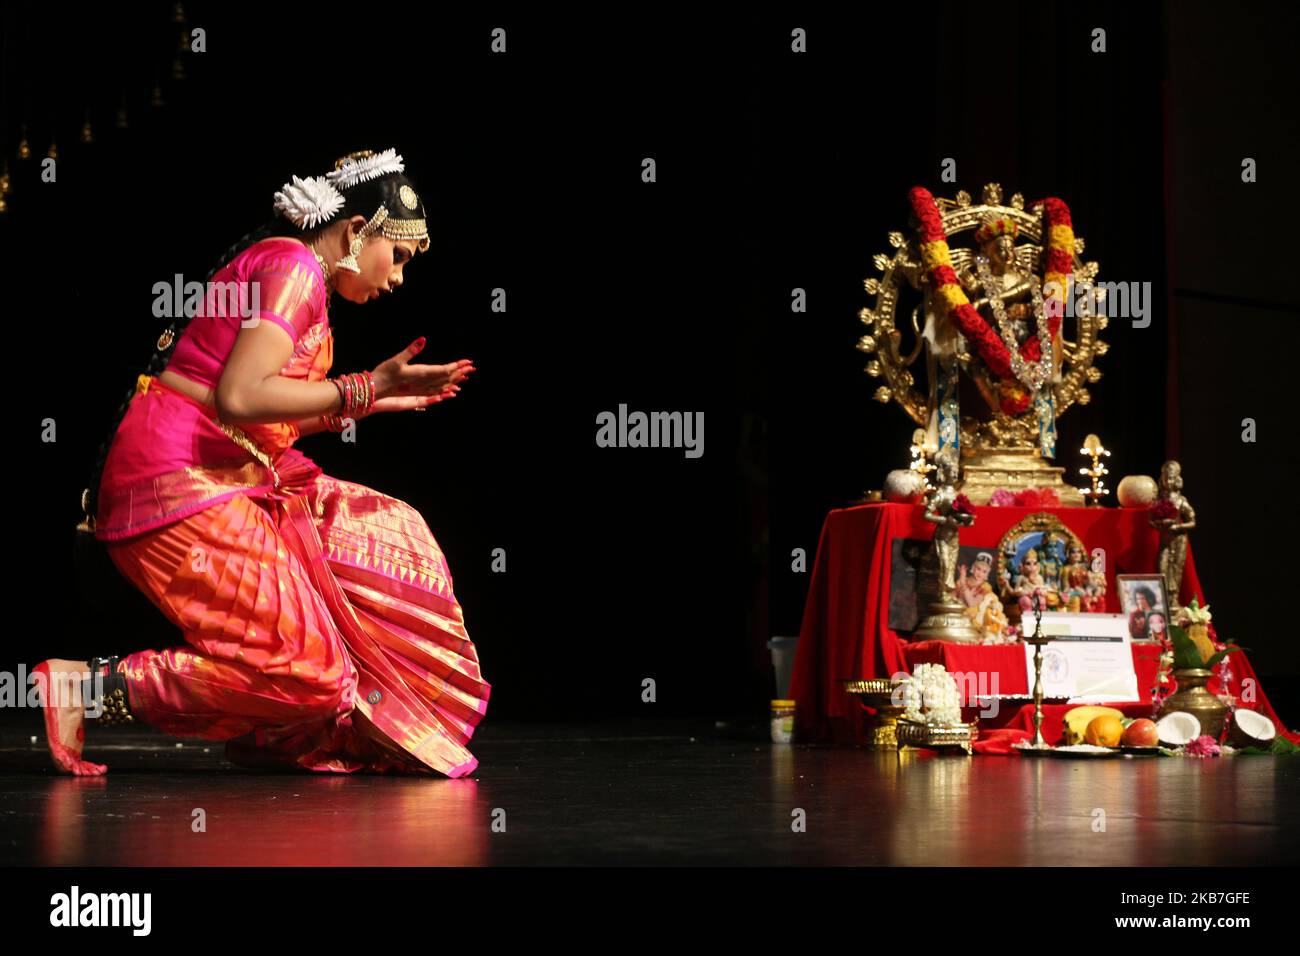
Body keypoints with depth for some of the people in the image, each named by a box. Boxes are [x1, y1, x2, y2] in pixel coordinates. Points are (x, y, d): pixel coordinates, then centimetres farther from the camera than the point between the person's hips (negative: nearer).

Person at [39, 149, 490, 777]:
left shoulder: (286, 268, 19)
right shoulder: (293, 267, -11)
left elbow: (271, 421, 16)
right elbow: (240, 397, -24)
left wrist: (376, 398, 20)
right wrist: (364, 389, -17)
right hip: (180, 484, -11)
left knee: (381, 533, 16)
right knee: (299, 672, -11)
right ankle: (87, 686, -11)